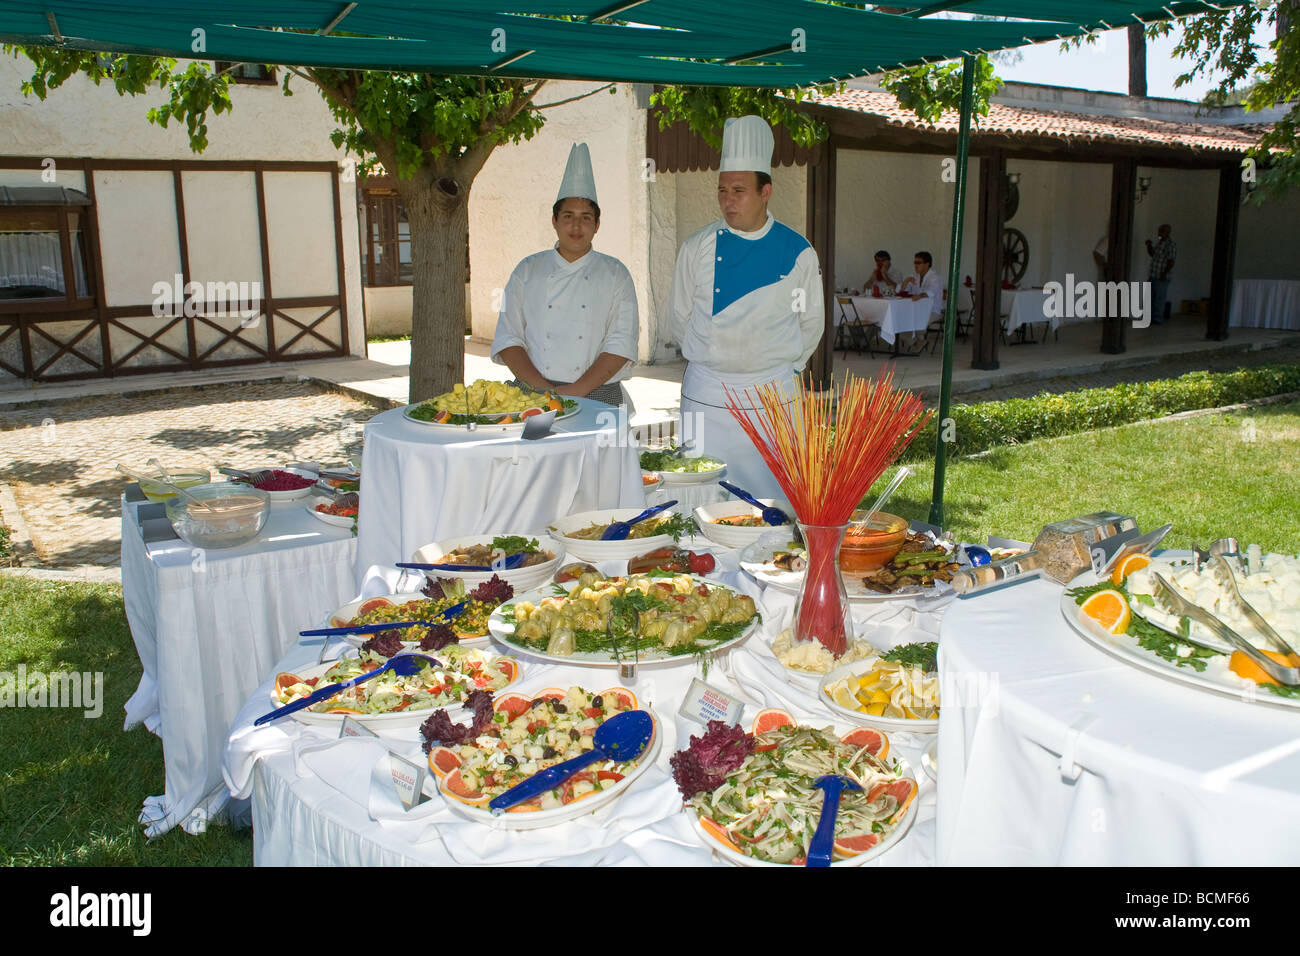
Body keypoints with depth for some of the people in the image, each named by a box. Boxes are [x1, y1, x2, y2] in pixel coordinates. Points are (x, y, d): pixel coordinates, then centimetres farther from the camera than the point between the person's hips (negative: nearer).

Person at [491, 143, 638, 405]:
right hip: (532, 397, 0)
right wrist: (541, 386, -9)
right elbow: (508, 337, 6)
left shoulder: (615, 274, 8)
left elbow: (621, 343, -1)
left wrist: (577, 390, -12)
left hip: (598, 396, 0)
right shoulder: (527, 271, 12)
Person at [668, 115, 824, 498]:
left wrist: (784, 366, 12)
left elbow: (811, 324, 11)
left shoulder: (797, 252, -1)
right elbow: (679, 320, 10)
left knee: (771, 489, 3)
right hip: (707, 395, 0)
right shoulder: (698, 248, -1)